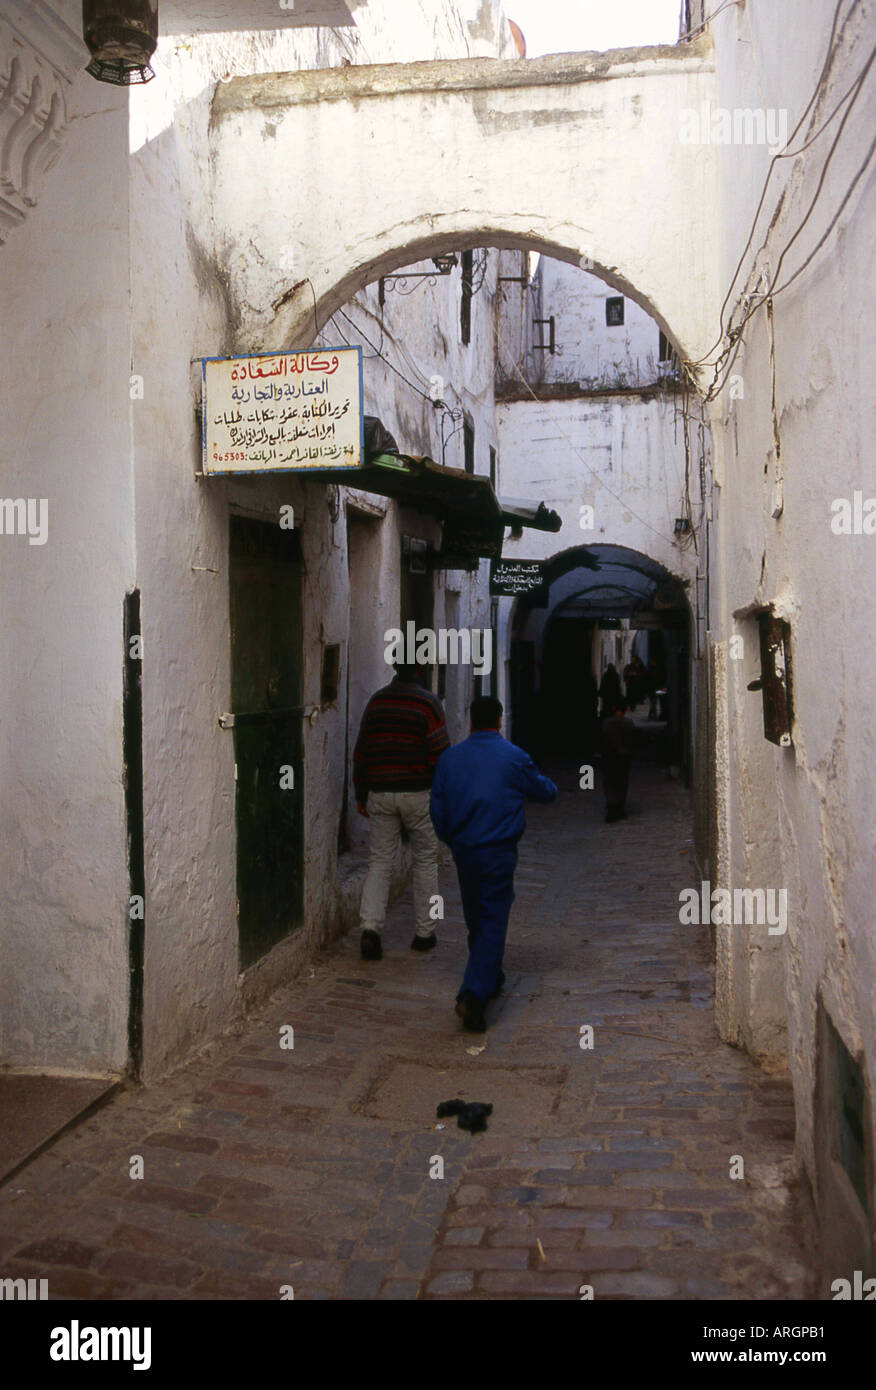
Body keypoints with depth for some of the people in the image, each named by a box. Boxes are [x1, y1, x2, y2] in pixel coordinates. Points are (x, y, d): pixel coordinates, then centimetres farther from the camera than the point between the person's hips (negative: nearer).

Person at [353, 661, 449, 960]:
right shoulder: (427, 702, -9)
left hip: (380, 794, 3)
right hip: (418, 793, -3)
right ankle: (425, 932, 16)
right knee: (425, 861, 10)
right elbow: (440, 753, -12)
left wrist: (361, 795, 15)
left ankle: (370, 926, -9)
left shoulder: (377, 700, 5)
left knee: (379, 861, 7)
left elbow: (361, 752, 7)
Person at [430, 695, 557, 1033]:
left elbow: (438, 809, 6)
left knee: (476, 920, 19)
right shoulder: (514, 757, -6)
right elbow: (546, 792, 7)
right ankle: (473, 995, -18)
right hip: (498, 852, -4)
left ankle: (490, 979, 35)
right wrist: (548, 785, 31)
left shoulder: (450, 758, 4)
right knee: (493, 922, -5)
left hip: (463, 852, 4)